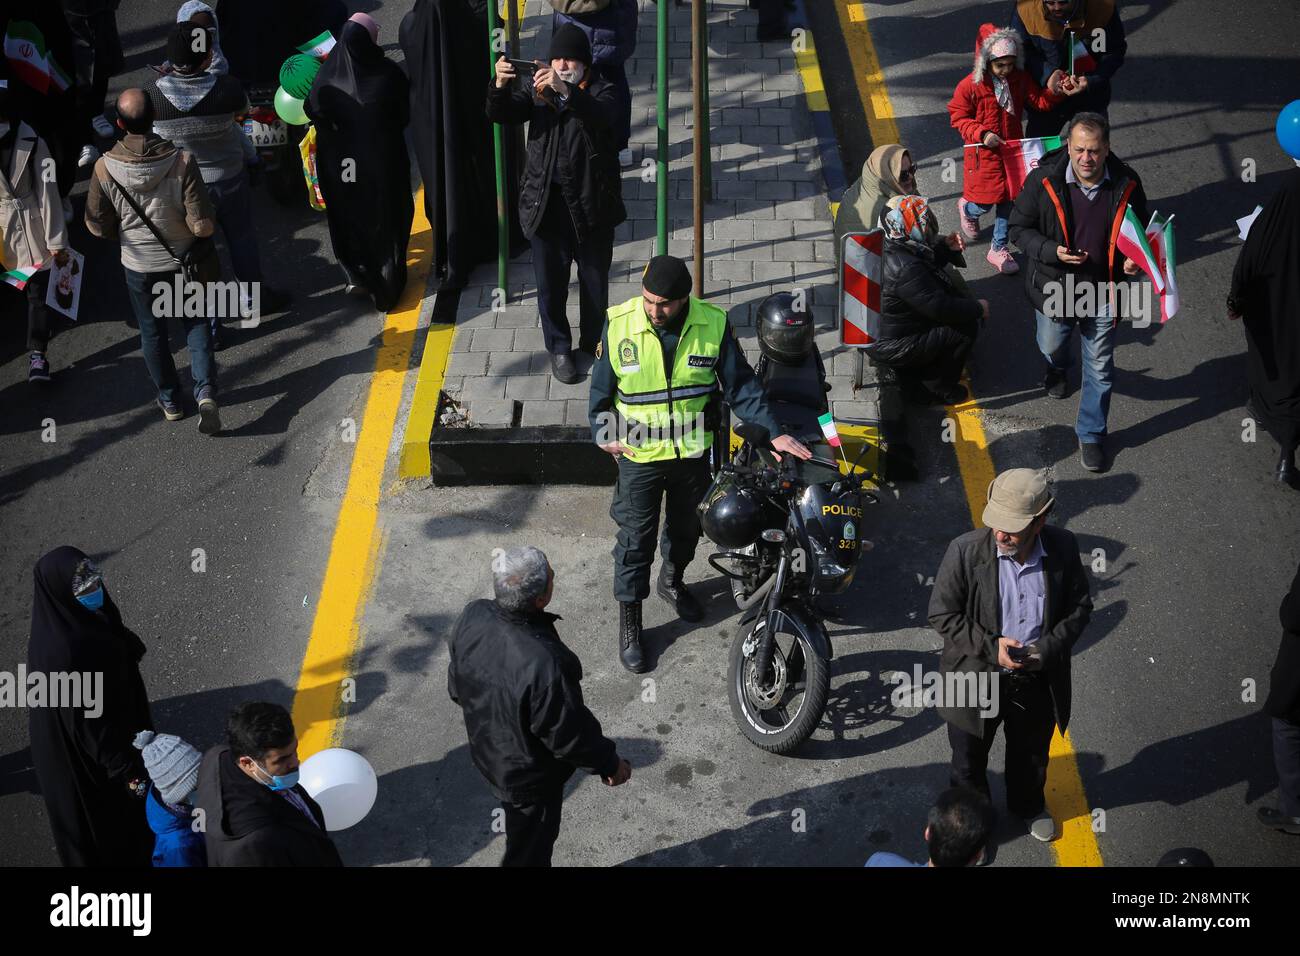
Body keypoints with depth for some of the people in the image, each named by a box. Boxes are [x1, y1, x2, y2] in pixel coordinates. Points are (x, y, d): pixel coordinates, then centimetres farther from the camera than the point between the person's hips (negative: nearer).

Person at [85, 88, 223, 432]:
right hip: (182, 260, -1)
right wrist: (198, 226, 2)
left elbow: (98, 225, -7)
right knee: (197, 324, 18)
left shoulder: (105, 167, -19)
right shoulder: (181, 161, -24)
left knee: (152, 332, 19)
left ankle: (169, 400, 32)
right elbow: (203, 225, -22)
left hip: (138, 265, 1)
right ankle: (206, 391, 2)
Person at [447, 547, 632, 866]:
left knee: (520, 831, 33)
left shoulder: (472, 617, -23)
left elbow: (456, 686, -3)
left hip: (485, 752, 6)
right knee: (529, 850, 22)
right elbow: (570, 733, -26)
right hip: (529, 776, -6)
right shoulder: (544, 665, -43)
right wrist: (610, 763, -7)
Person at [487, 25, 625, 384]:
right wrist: (500, 85, -32)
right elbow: (501, 115, -11)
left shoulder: (601, 91, -5)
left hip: (592, 204, -1)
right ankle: (559, 348, 27)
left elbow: (603, 116, -29)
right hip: (546, 203, 2)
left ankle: (594, 344, 33)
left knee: (595, 281, 13)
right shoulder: (538, 90, 4)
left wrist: (565, 91, -45)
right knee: (551, 283, 9)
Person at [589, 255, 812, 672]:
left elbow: (741, 385, -7)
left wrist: (773, 433, -12)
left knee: (687, 527, 23)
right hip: (639, 454, -2)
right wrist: (603, 432, -5)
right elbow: (602, 385, -1)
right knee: (635, 539, 4)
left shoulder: (714, 324, -15)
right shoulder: (619, 324, -17)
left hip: (693, 451, 2)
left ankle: (672, 581, 52)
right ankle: (629, 622, 22)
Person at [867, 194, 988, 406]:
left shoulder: (884, 246, -2)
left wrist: (948, 249, 3)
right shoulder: (904, 268, -33)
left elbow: (928, 264, 18)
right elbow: (940, 308, -27)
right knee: (967, 327, -8)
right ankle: (937, 389, 8)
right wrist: (978, 308, -12)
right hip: (889, 347, -10)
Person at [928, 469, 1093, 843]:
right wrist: (990, 646, -26)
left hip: (1038, 681, 2)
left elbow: (1080, 606, -4)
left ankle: (1029, 805, 58)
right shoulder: (966, 551, -26)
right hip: (977, 680, -2)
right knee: (969, 759, 20)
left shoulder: (1063, 548, -17)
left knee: (1032, 753, 28)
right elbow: (941, 614, -17)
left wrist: (1048, 648, -19)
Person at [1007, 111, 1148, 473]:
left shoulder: (1126, 184, -14)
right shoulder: (1044, 180, -20)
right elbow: (1020, 228, -9)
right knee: (1052, 348, 26)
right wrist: (1052, 251, -26)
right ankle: (1058, 370, 65)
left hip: (1103, 293, 0)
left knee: (1100, 368, 11)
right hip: (1055, 289, 0)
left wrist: (1134, 258, -17)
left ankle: (1091, 434, 30)